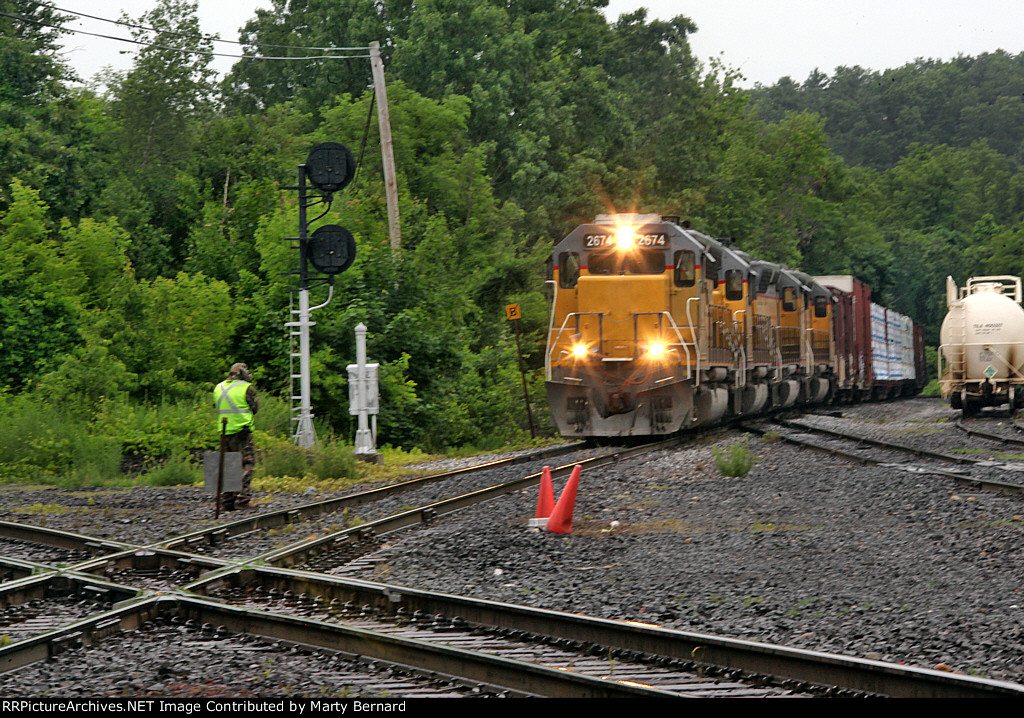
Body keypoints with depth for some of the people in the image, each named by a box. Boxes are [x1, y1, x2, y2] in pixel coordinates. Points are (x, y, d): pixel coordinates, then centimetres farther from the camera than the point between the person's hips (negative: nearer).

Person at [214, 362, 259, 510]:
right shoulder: (247, 388, -7)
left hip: (224, 433, 6)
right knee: (246, 465, -4)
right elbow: (255, 408, 1)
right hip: (242, 431, -6)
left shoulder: (219, 388, 11)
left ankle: (228, 501, 11)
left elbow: (216, 407, 18)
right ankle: (242, 499, -13)